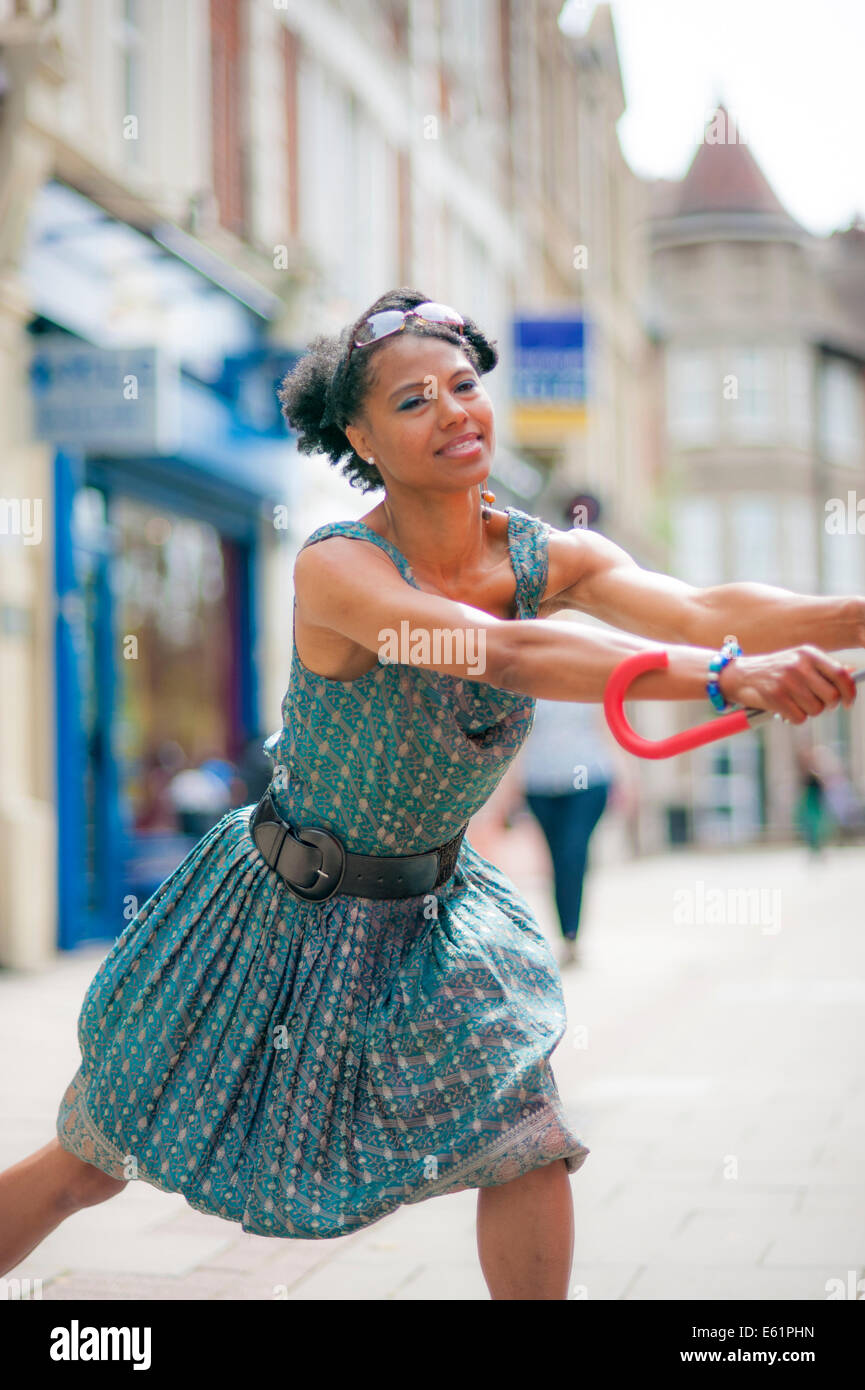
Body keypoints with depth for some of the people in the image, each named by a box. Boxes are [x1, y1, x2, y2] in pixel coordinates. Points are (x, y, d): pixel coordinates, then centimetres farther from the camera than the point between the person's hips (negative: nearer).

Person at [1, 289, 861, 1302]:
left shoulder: (546, 559, -11)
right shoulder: (334, 568, -28)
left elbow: (697, 608, -27)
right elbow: (502, 652, -44)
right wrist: (724, 678, -53)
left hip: (429, 910, 4)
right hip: (286, 907, -4)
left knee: (530, 1145, -5)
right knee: (86, 1165, 8)